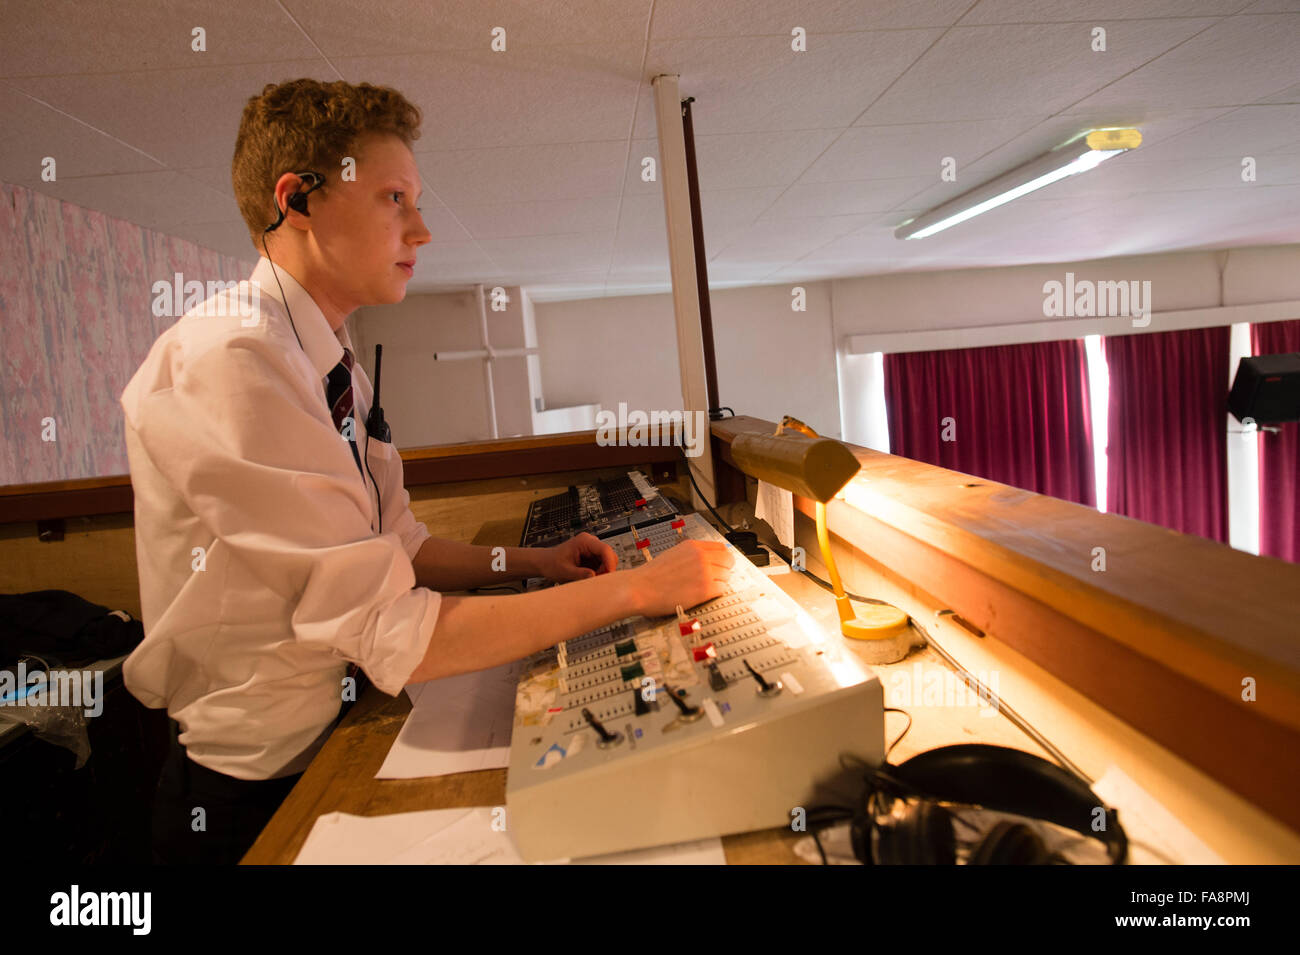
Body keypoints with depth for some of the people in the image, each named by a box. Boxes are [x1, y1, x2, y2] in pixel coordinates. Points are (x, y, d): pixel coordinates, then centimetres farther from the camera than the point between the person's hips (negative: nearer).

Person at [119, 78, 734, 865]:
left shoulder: (332, 369, 3)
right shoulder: (227, 364, -25)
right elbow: (393, 637, -27)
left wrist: (532, 561, -4)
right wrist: (633, 590, -23)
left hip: (337, 740, 7)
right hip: (258, 799, -7)